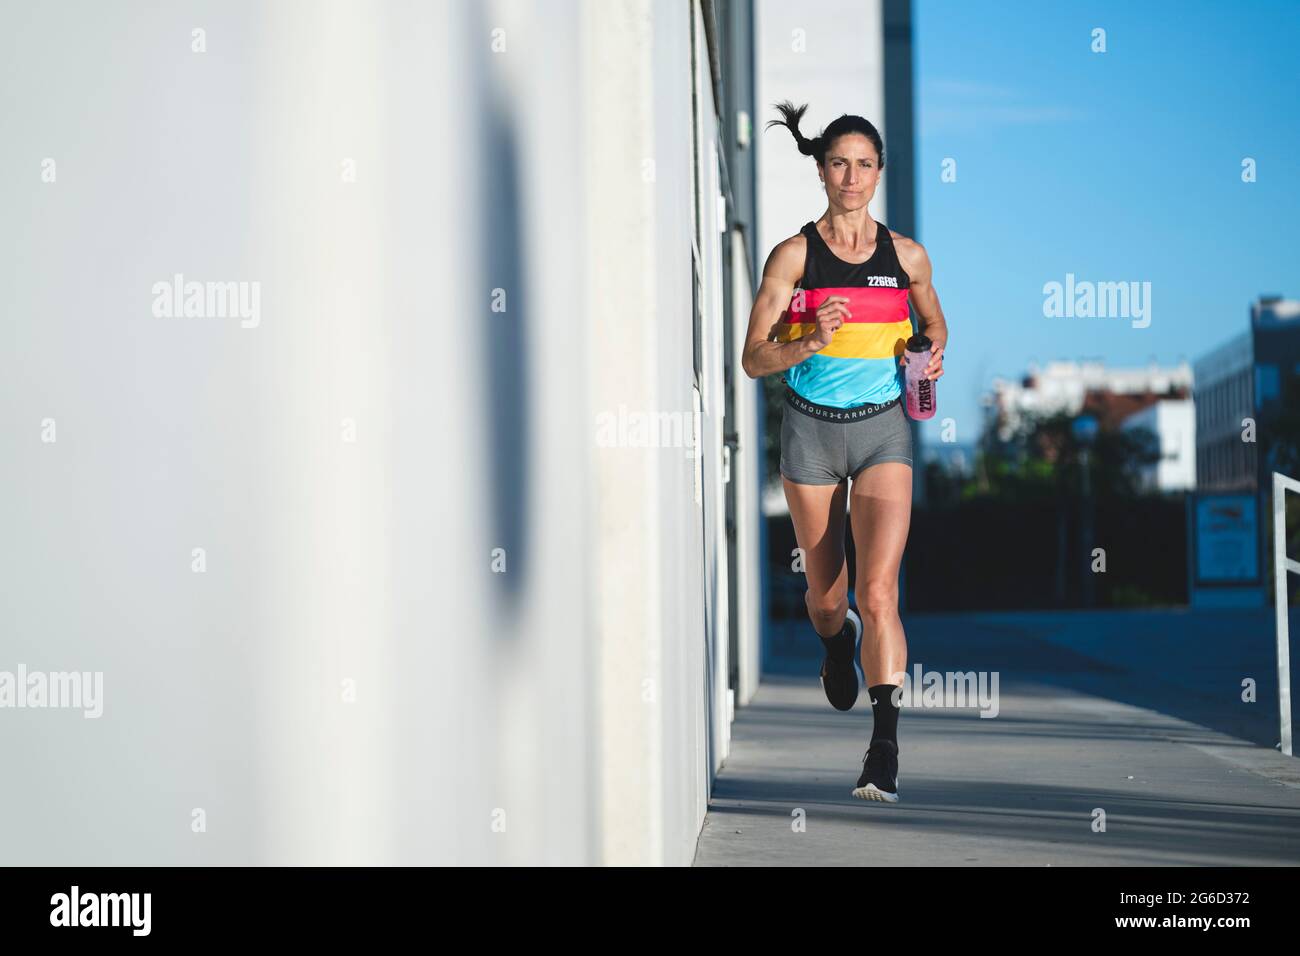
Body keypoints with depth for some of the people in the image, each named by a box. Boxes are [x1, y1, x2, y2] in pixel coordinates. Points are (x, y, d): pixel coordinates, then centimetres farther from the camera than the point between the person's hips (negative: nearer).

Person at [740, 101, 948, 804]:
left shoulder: (906, 256, 3)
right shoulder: (793, 256, -3)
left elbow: (935, 323, 22)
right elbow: (754, 359, -5)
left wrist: (932, 357, 1)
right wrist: (813, 342, -22)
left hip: (882, 429, 0)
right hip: (812, 429, 0)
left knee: (878, 591, -15)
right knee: (826, 591, 12)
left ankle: (884, 753, -18)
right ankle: (836, 646, 51)